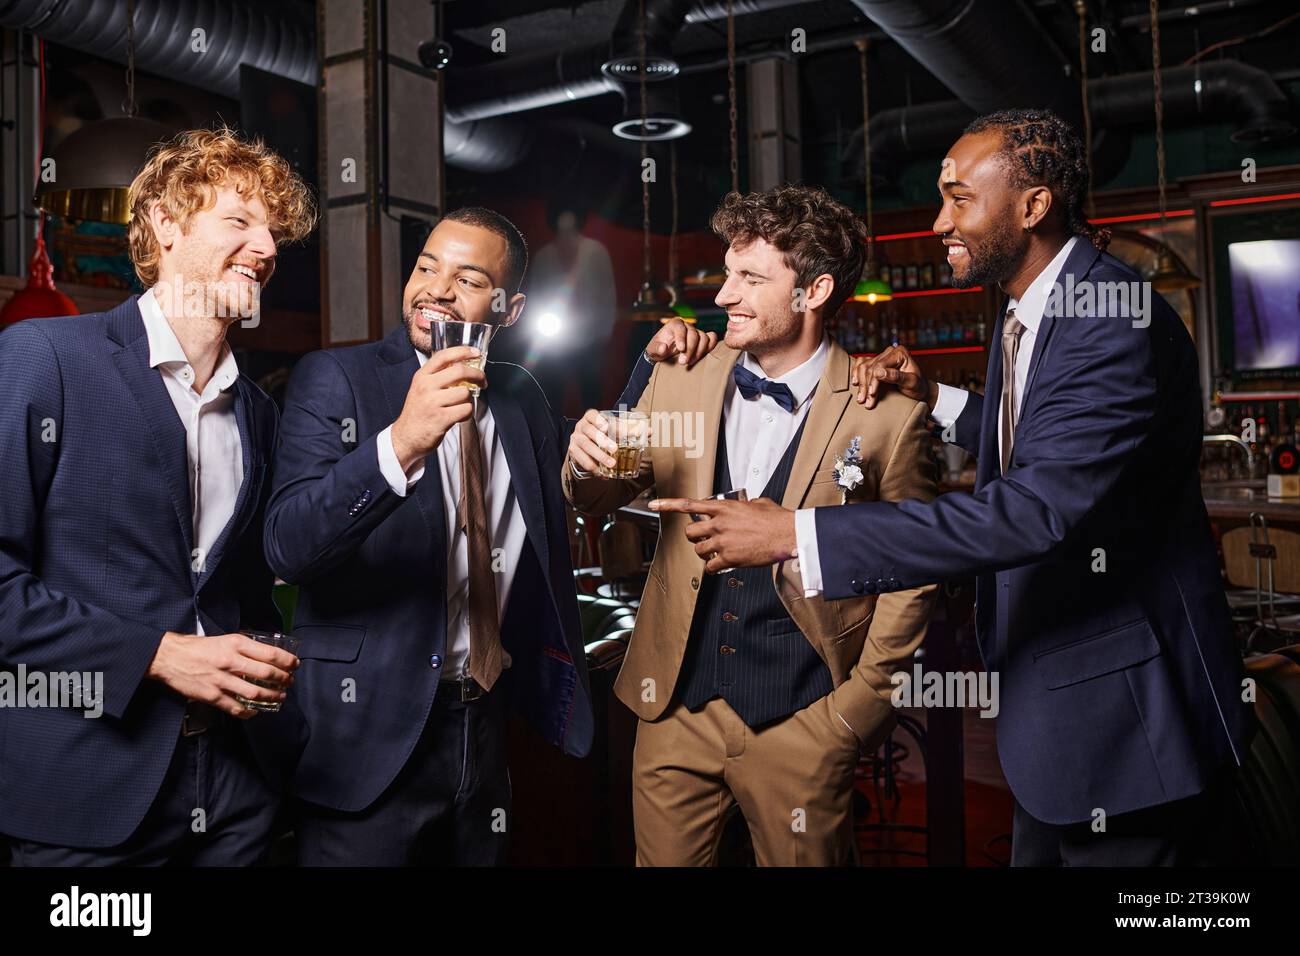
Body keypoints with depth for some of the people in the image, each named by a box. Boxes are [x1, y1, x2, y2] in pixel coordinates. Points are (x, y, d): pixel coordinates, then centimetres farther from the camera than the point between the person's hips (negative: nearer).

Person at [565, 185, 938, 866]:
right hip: (675, 703, 3)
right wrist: (587, 461, -13)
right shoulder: (677, 382, 0)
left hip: (800, 725, -3)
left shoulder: (887, 416, -10)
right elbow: (600, 502, 9)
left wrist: (862, 702, -3)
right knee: (663, 860, 15)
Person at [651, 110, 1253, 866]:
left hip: (1126, 707, -9)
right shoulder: (1029, 311, 7)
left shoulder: (1120, 321, -24)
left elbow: (1037, 508, -34)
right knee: (1041, 846, 21)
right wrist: (934, 397, 4)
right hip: (1049, 691, 9)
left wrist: (795, 533, -34)